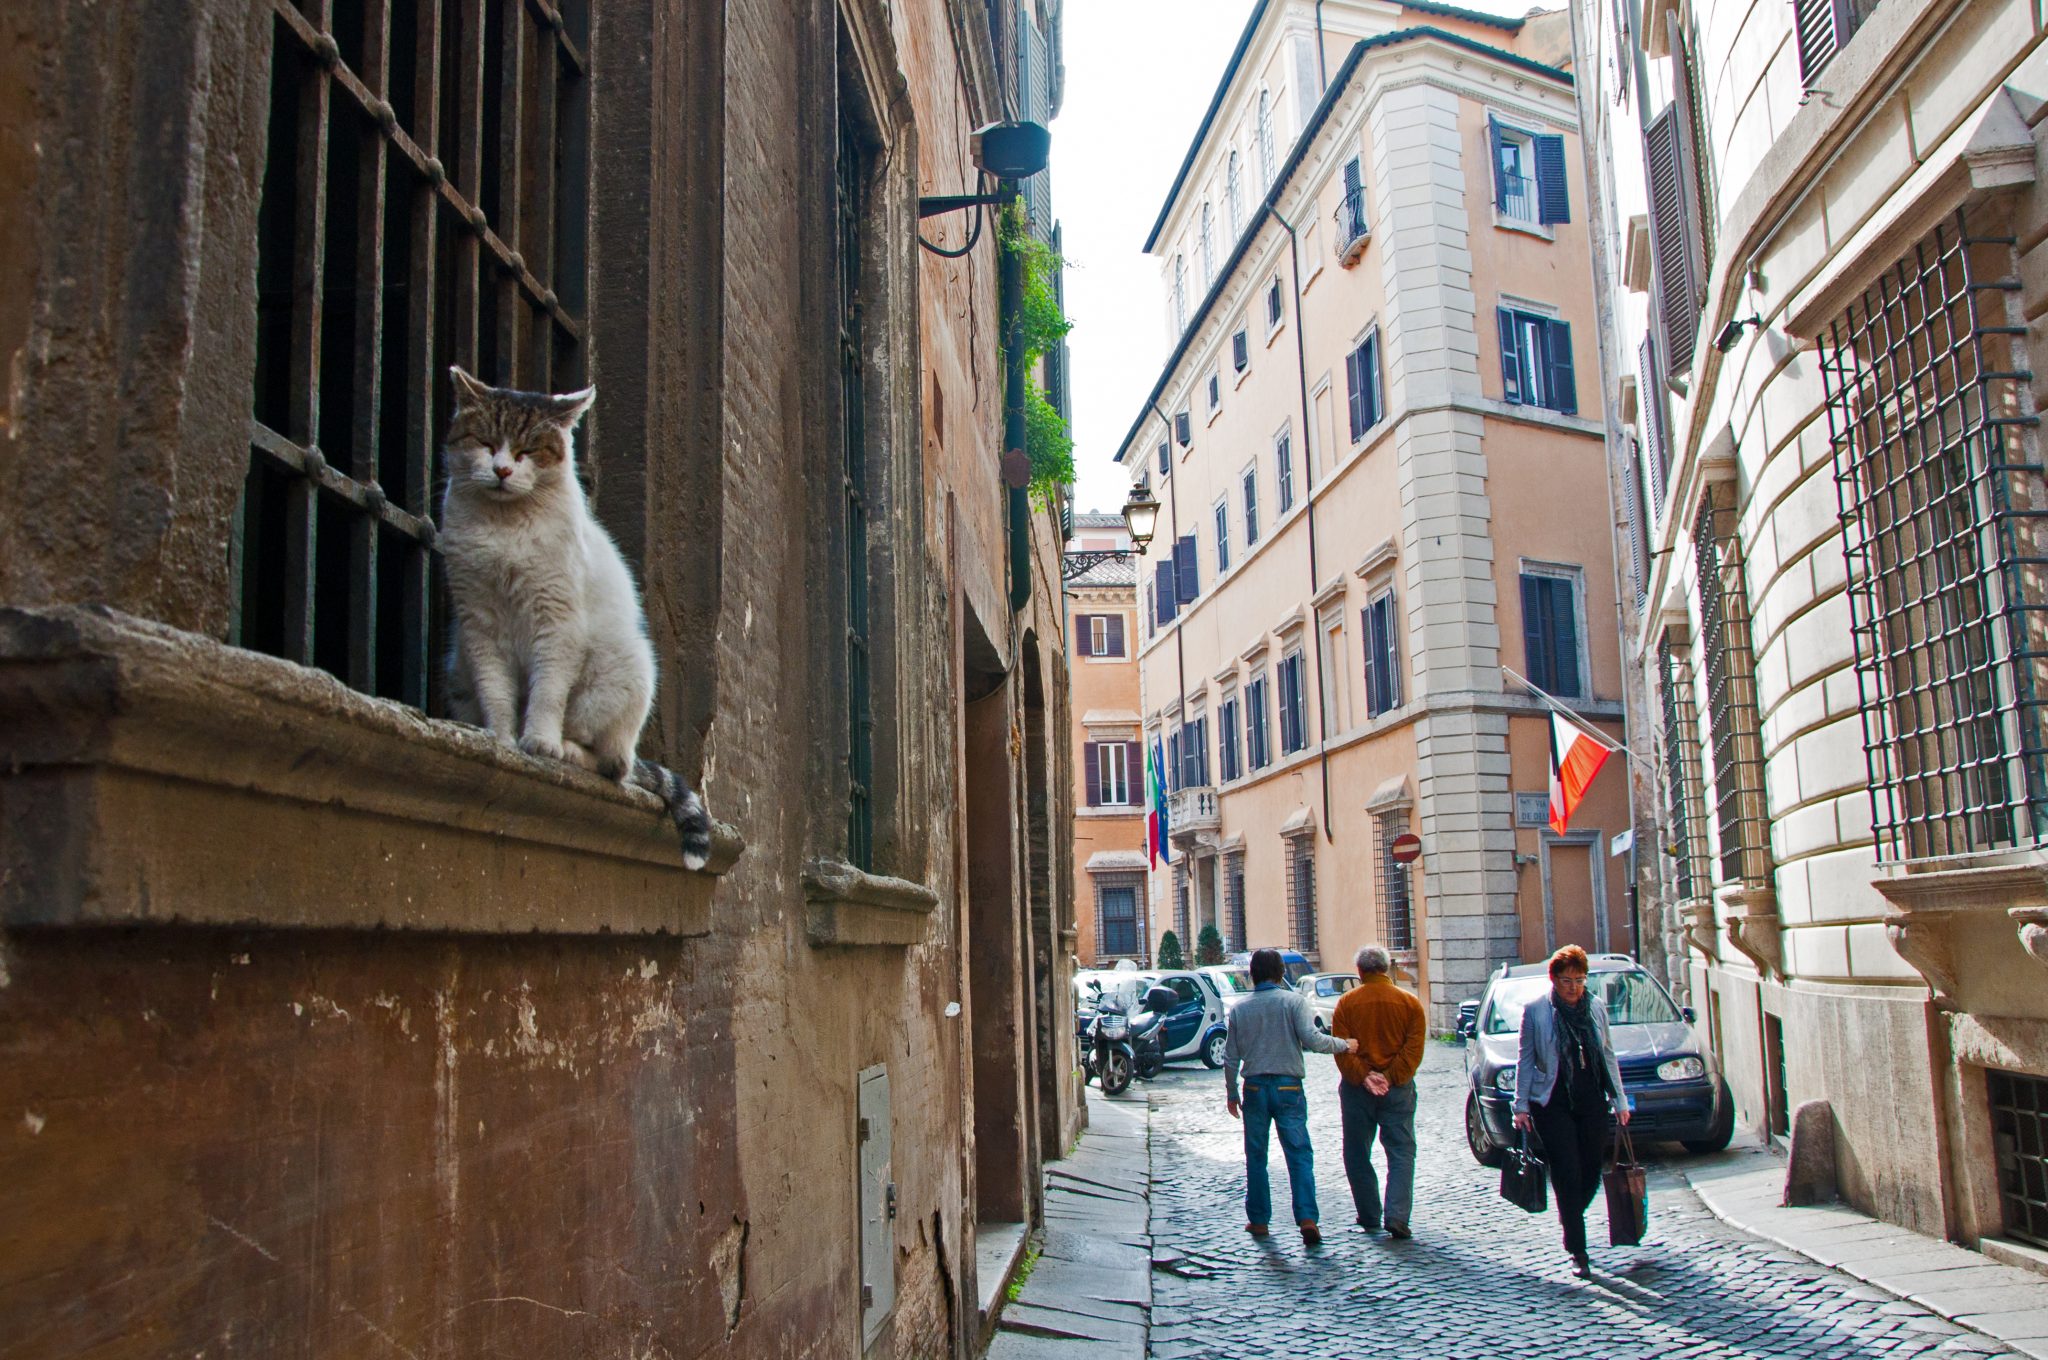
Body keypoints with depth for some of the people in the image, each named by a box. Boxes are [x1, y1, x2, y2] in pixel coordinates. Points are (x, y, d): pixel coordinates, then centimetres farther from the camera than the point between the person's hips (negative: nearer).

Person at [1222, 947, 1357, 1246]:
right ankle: (1307, 1218, -13)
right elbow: (1312, 1039, -15)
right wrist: (1344, 1045, 1)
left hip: (1255, 1088, 2)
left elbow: (1231, 1057, 7)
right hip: (1288, 1086, -2)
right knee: (1299, 1154, 0)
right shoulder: (1294, 1000, -4)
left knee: (1256, 1157, 11)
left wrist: (1231, 1094, 17)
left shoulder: (1240, 1008, 5)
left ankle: (1258, 1219, 15)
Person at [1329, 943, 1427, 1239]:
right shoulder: (1410, 1003, 1)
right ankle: (1397, 1217, -10)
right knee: (1401, 1153, 4)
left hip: (1357, 1090, 0)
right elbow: (1414, 1047, -8)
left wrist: (1363, 1077, -13)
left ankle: (1369, 1217, 15)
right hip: (1398, 1091, 0)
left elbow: (1341, 1048, -10)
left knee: (1358, 1155, 11)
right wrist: (1391, 1078, -10)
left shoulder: (1347, 1003, -2)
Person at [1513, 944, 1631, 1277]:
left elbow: (1609, 1056, 13)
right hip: (1553, 1104, -4)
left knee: (1591, 1174, 8)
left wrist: (1619, 1100, 11)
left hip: (1592, 1103, 4)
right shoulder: (1535, 1011, -5)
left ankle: (1570, 1222, 36)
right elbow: (1526, 1061, -1)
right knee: (1568, 1177, -6)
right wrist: (1521, 1106, -4)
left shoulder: (1597, 1007, 6)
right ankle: (1578, 1252, 1)